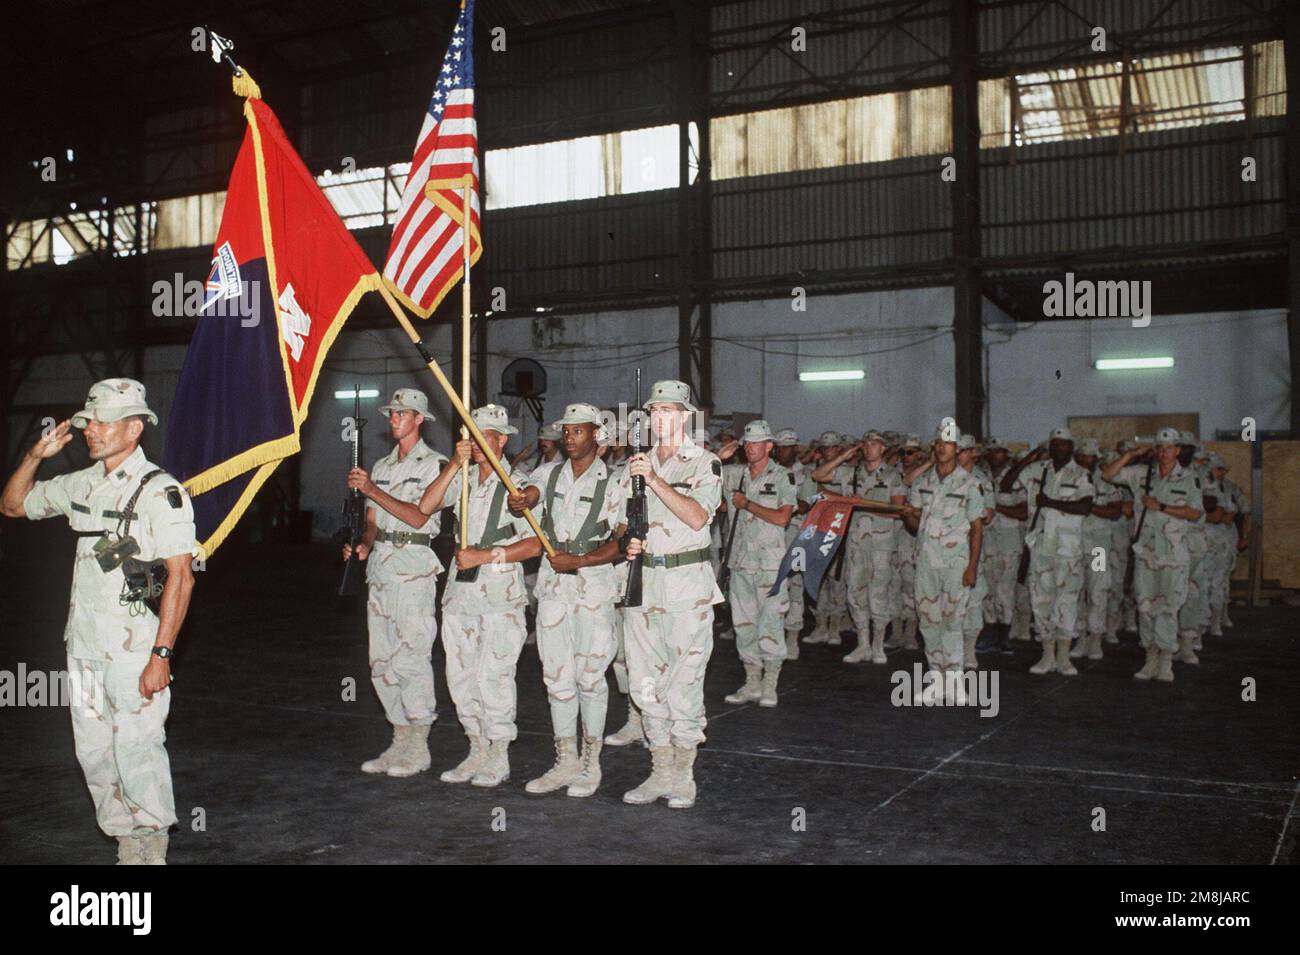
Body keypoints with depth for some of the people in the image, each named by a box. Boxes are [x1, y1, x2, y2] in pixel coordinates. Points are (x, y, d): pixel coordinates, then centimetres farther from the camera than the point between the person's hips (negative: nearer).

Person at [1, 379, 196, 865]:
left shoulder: (159, 490, -11)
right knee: (93, 750, 11)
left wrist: (161, 654, -20)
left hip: (134, 647, -7)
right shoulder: (83, 484, 11)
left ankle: (153, 846, 13)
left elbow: (181, 576, -16)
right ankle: (128, 845, 23)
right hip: (84, 643, 7)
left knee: (136, 748, -5)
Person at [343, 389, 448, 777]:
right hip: (380, 564, 7)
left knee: (411, 656, -8)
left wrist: (372, 490, -18)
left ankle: (418, 748, 0)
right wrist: (363, 545, -1)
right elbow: (373, 521, 19)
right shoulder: (382, 466, 19)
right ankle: (400, 742, 16)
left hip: (413, 566, -7)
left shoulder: (433, 464, -3)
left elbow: (419, 516, -14)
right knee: (382, 661, 7)